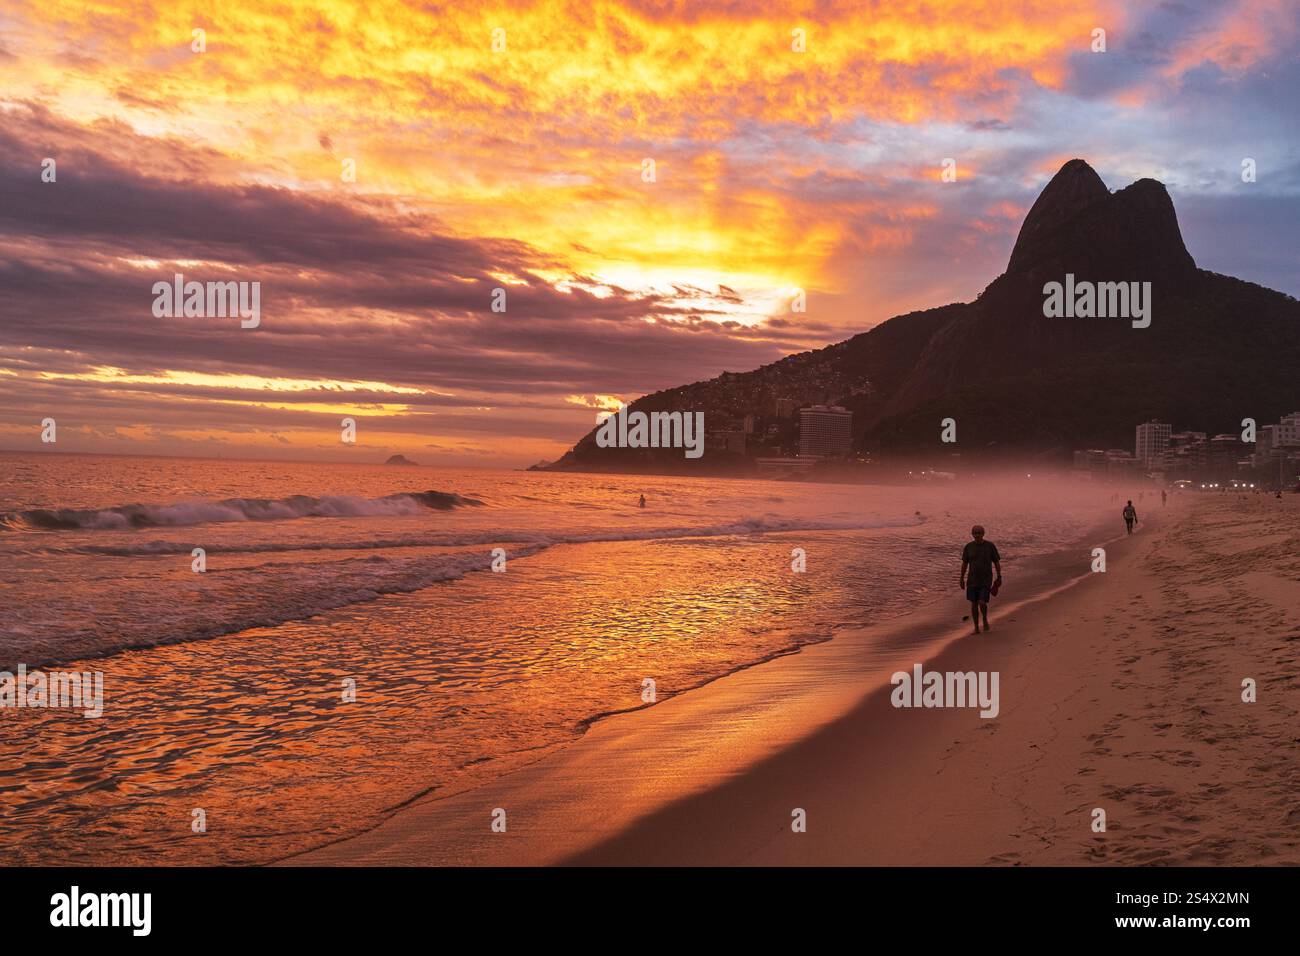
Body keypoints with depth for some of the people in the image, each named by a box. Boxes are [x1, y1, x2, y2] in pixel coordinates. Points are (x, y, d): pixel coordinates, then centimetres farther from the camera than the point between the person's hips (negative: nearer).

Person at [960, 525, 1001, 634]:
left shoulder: (990, 546, -9)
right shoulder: (968, 547, -3)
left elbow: (997, 562, -1)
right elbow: (964, 563, 5)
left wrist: (999, 577, -2)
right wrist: (962, 579, 4)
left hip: (986, 580, -2)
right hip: (972, 580, 2)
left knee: (982, 603, -12)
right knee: (974, 604, 4)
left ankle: (985, 619, 18)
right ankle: (976, 627, 19)